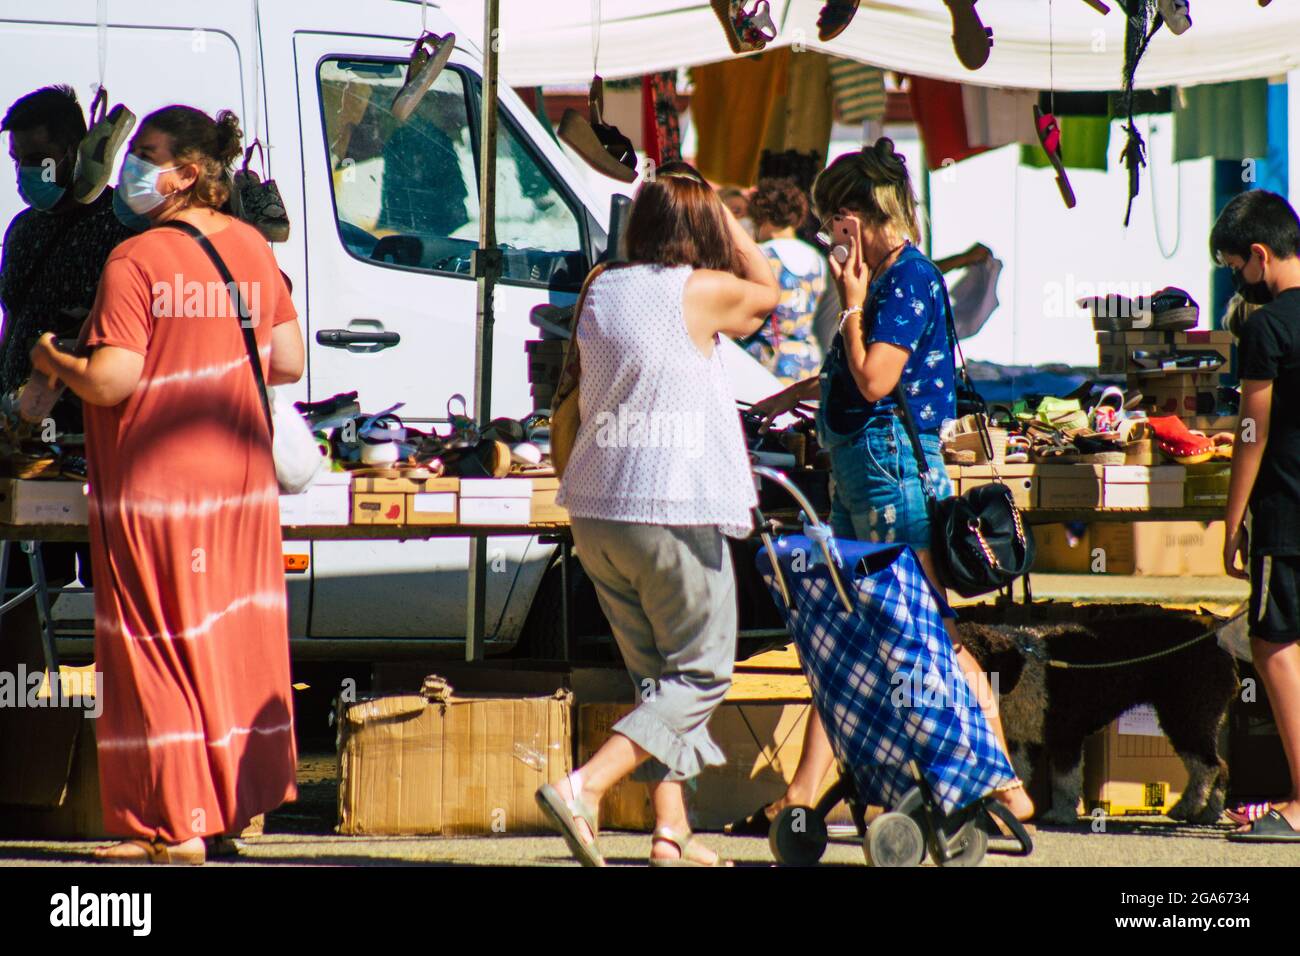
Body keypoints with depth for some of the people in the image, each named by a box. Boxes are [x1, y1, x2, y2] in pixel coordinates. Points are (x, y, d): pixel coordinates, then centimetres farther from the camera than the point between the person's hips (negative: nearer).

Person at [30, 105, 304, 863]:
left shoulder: (137, 261, -17)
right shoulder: (251, 249, 5)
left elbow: (111, 382, -22)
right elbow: (289, 363, 8)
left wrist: (52, 361, -2)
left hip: (155, 487, -6)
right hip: (241, 479, 6)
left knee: (161, 647, 0)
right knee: (232, 642, 14)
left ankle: (176, 825, 0)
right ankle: (233, 803, 18)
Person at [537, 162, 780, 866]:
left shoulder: (600, 291, 6)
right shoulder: (704, 292, -9)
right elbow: (766, 290, 13)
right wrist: (719, 216, 17)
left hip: (596, 514, 6)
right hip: (675, 516, -6)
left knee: (655, 676, 17)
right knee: (700, 676, 4)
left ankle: (672, 831, 9)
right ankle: (583, 787, -13)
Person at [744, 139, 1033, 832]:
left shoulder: (910, 279, -14)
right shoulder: (884, 275, 14)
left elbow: (874, 381, -21)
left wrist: (850, 305, -11)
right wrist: (787, 398, 38)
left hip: (890, 460, -10)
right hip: (856, 464, 10)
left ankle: (1008, 788, -4)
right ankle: (802, 796, 14)